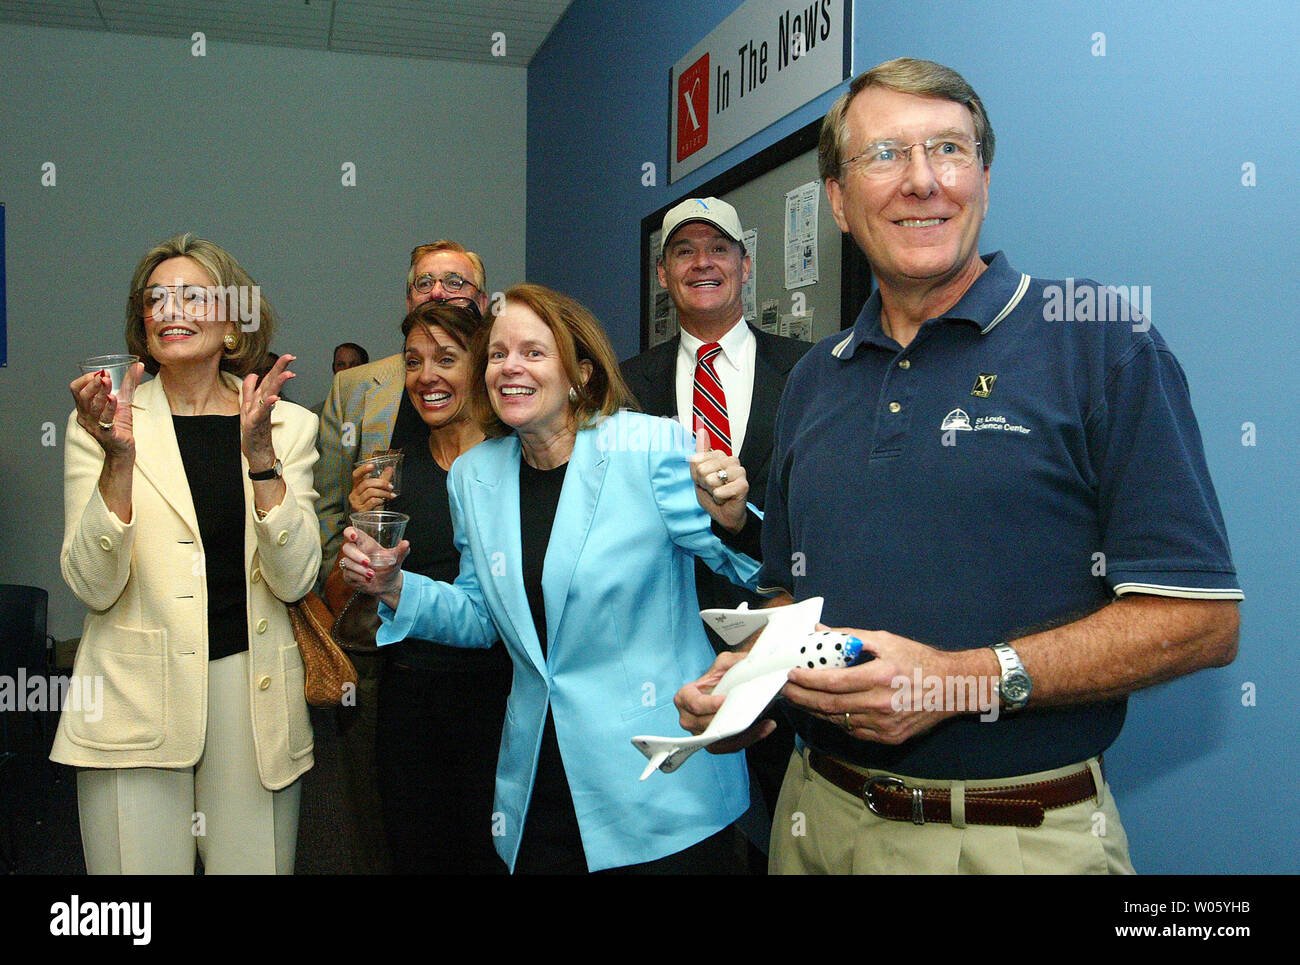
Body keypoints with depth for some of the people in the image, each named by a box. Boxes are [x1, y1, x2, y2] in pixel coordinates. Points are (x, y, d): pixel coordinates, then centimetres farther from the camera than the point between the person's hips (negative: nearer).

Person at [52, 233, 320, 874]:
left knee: (253, 865, 7)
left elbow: (293, 579, -5)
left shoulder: (286, 424, 4)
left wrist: (260, 453, -15)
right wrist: (119, 458, -18)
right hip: (136, 698, -1)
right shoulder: (102, 423, 1)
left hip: (255, 696, 1)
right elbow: (92, 587, -6)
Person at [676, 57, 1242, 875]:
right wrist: (743, 672, -3)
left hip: (1021, 836, -4)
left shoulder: (1100, 343, -8)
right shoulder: (813, 382, 8)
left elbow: (1201, 619, -12)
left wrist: (965, 681, -21)